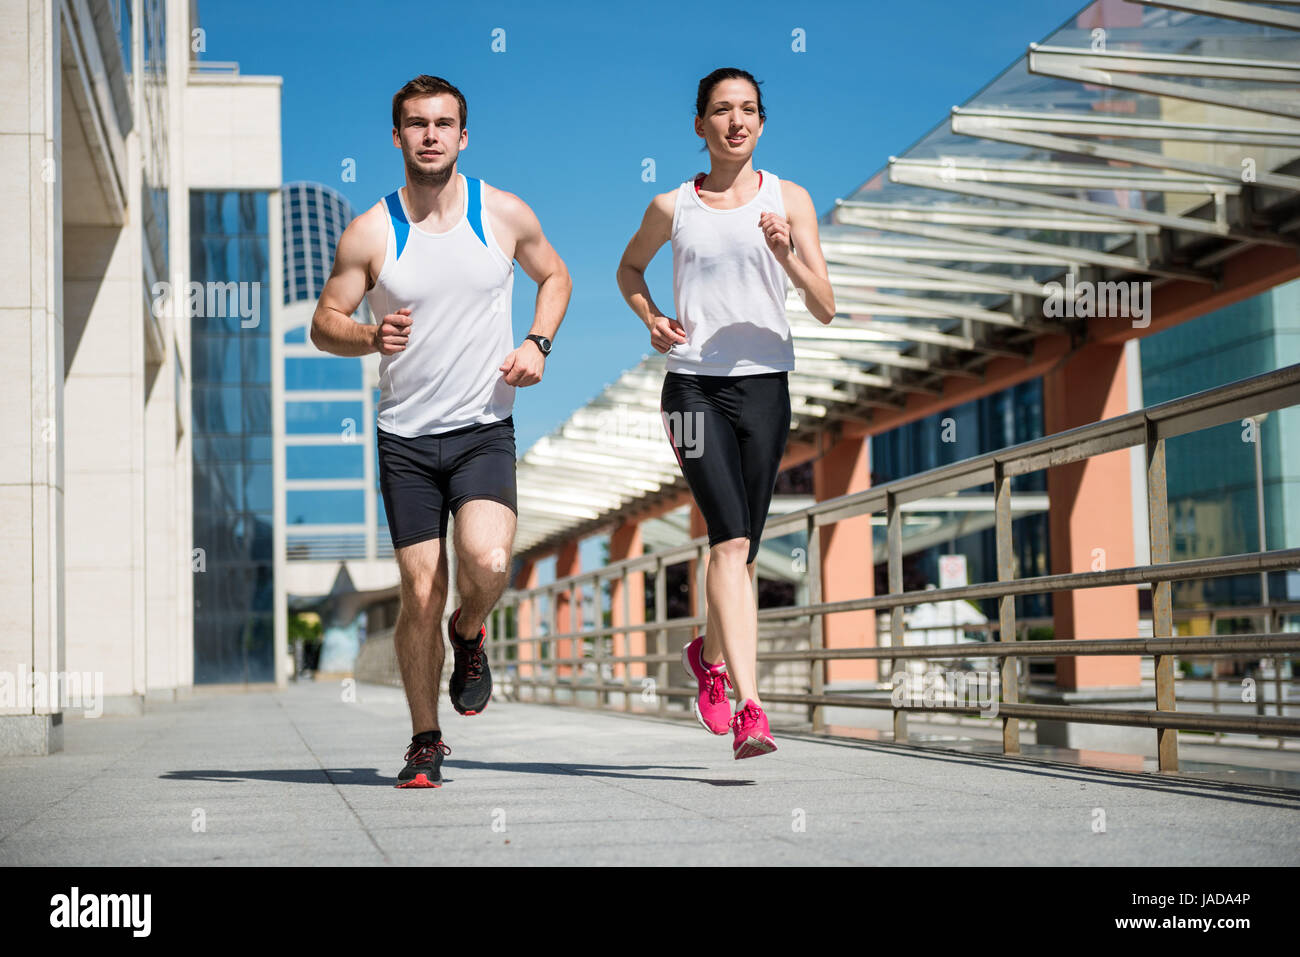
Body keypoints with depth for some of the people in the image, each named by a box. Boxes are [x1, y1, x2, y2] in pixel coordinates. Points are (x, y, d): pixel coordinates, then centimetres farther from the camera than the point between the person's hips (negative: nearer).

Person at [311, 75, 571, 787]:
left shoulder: (505, 214, 1)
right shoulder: (371, 232, -2)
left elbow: (554, 276, 18)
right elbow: (323, 324, 4)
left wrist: (537, 344, 1)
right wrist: (371, 337, -18)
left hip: (485, 428, 0)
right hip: (406, 436, 0)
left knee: (488, 563, -24)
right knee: (420, 597, 0)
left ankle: (469, 633, 12)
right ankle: (425, 740, 18)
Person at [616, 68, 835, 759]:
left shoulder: (790, 200, 6)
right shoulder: (672, 207, 6)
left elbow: (825, 310, 1)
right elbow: (629, 268, 26)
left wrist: (787, 256, -16)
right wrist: (651, 319, 7)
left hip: (765, 383, 2)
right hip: (693, 384, -1)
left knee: (741, 549, 8)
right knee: (730, 540, -17)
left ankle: (710, 655, 38)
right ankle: (750, 708, -23)